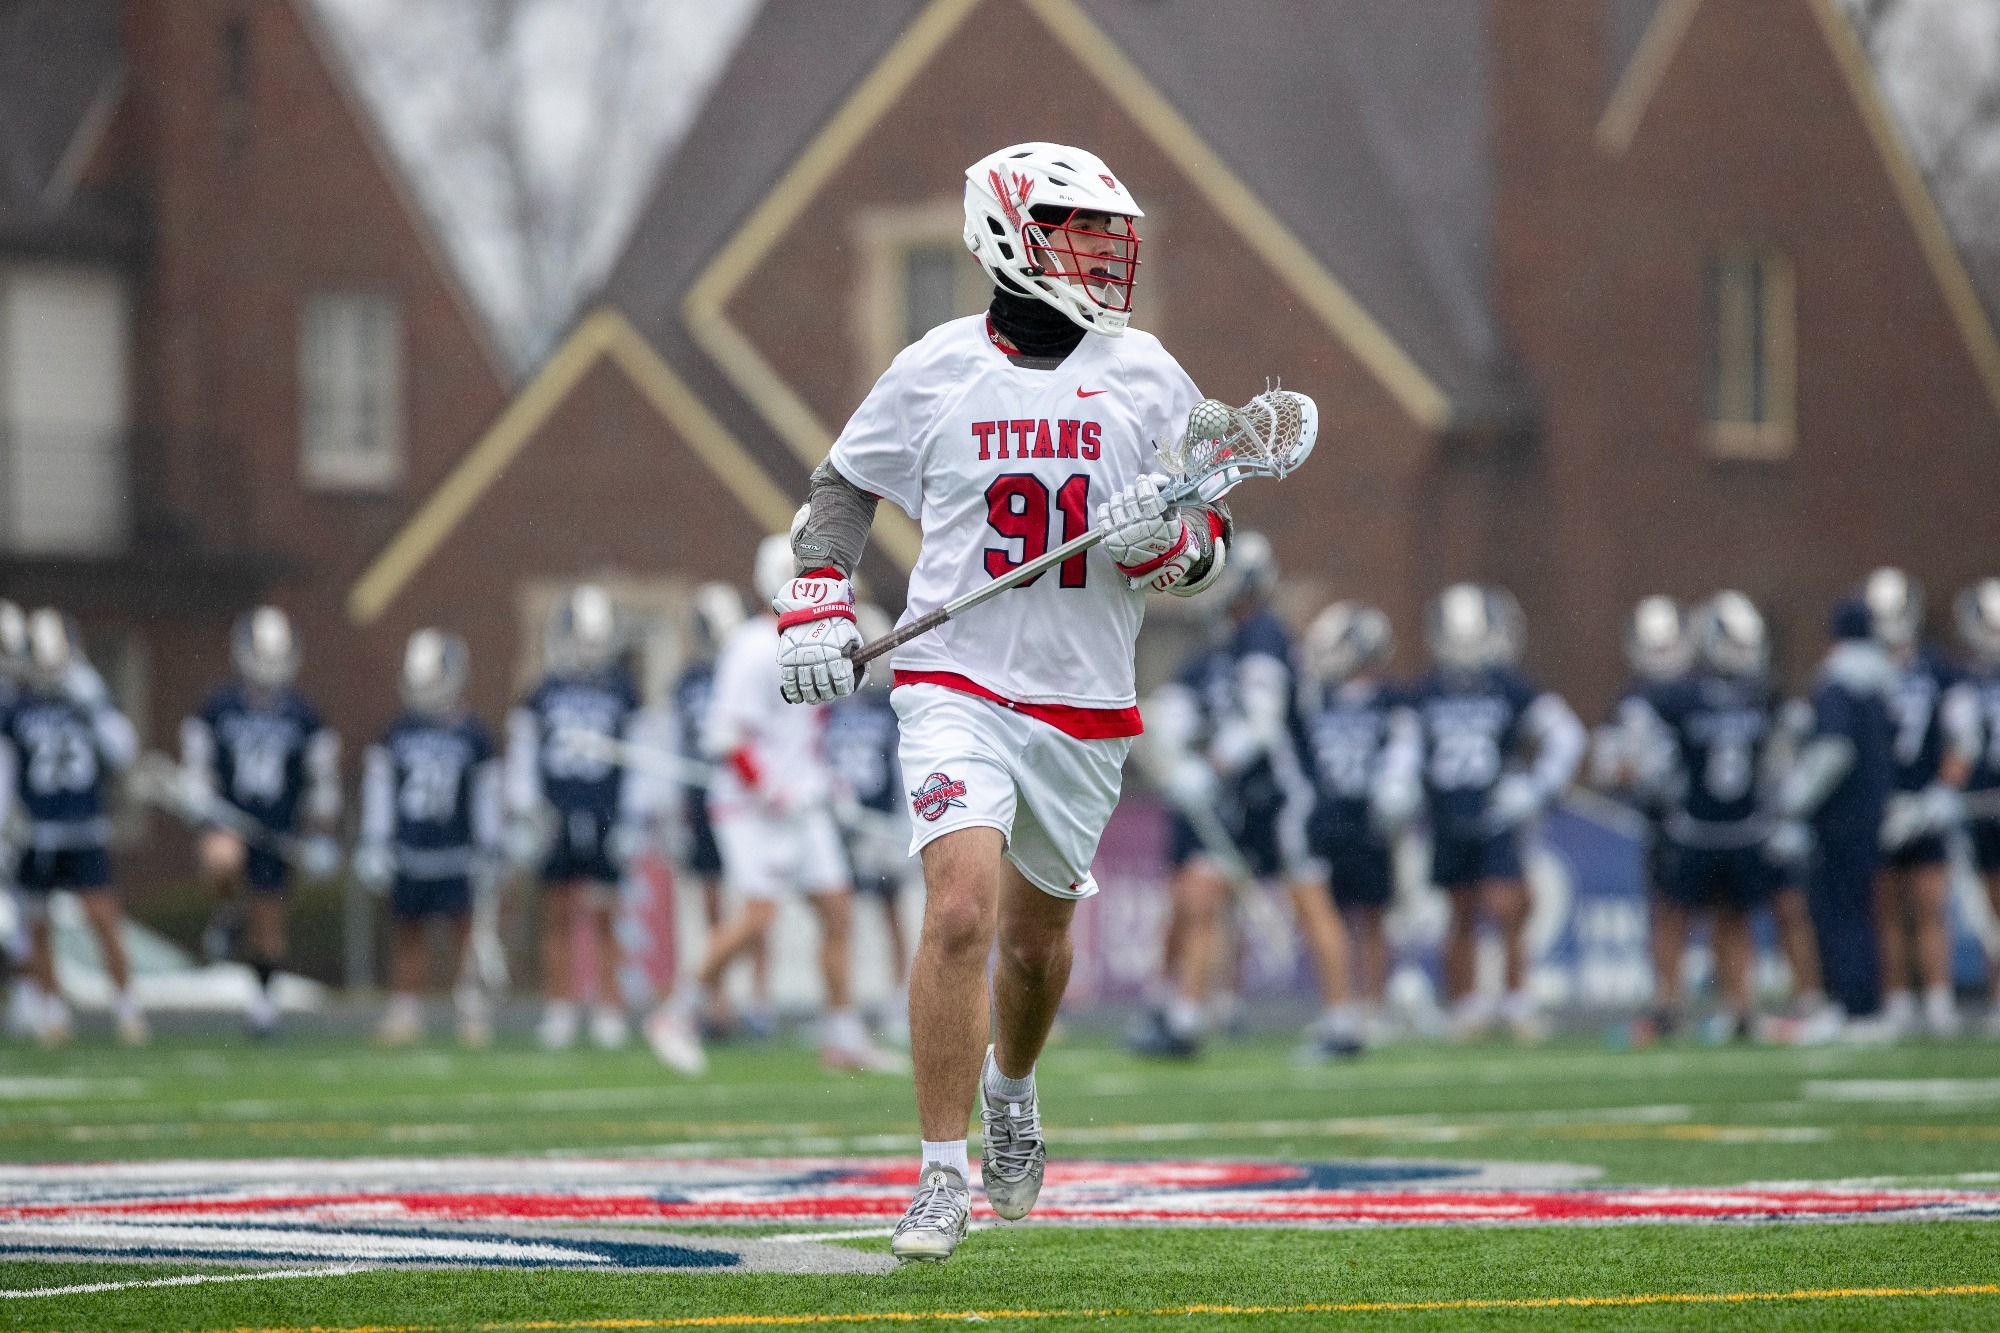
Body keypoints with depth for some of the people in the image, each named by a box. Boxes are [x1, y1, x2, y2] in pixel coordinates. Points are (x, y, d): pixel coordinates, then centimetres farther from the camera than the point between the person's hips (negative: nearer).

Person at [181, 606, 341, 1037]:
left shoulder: (303, 715, -1)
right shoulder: (218, 707, -3)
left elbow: (322, 782, 7)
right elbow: (197, 769, 4)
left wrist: (319, 838, 6)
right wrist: (210, 820, -6)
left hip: (278, 832, 1)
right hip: (229, 823, -1)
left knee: (269, 921, 8)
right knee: (223, 861, -36)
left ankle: (262, 993, 30)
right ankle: (227, 914, -3)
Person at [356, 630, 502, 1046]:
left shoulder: (472, 736, 0)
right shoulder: (397, 733, 4)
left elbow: (486, 797, 5)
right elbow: (378, 790, 7)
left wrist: (487, 849, 4)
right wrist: (373, 844, 2)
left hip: (454, 853, -2)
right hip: (407, 852, 2)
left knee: (463, 928, -6)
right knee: (408, 934, 8)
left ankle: (472, 1010, 2)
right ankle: (404, 1015, 14)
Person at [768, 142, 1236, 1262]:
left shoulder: (1145, 375, 3)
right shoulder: (938, 369, -1)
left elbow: (1214, 535, 7)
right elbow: (846, 484, 13)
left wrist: (1173, 538, -15)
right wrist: (818, 601, 0)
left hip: (1086, 702, 3)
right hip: (958, 683, -3)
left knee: (1037, 934, 16)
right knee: (962, 912, -20)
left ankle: (1011, 1090, 48)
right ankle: (943, 1180, -14)